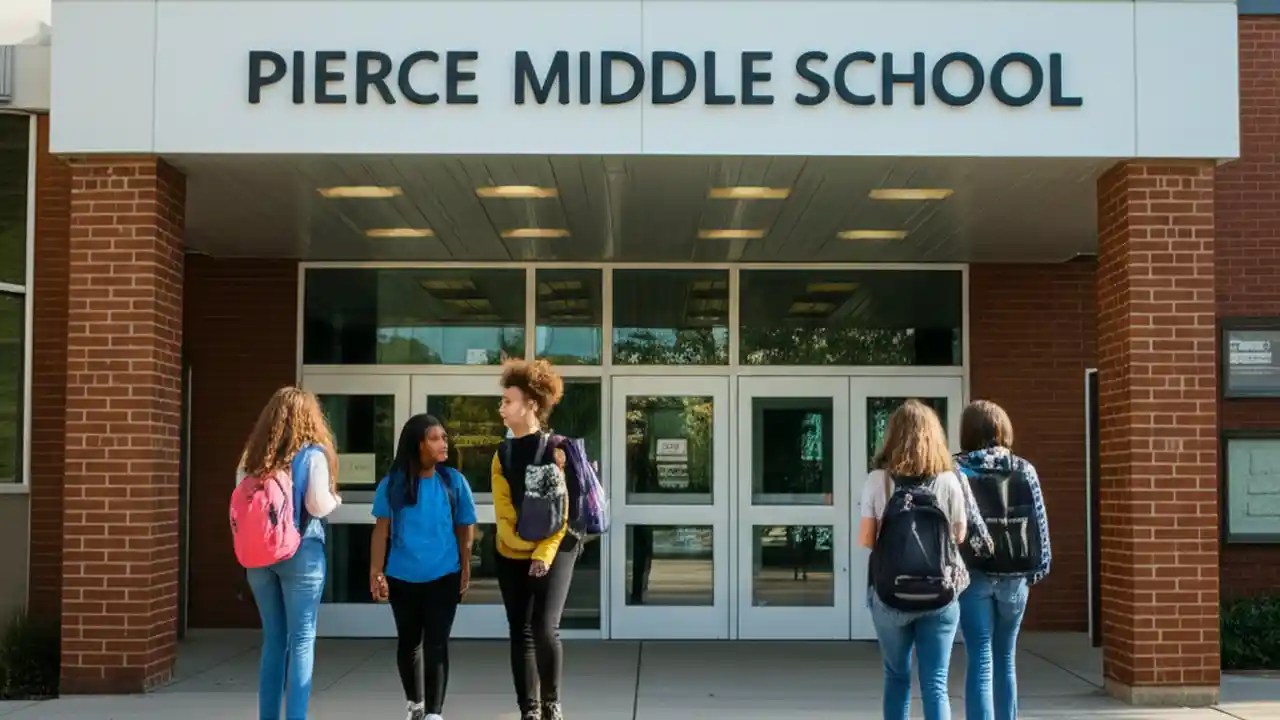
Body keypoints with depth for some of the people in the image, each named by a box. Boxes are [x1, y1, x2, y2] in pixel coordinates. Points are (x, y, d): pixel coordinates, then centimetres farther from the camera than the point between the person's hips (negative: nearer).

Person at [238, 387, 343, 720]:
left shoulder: (254, 456, 8)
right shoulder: (312, 454, -6)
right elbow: (317, 506, -13)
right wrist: (334, 500, 6)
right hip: (300, 553, -5)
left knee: (273, 639, 13)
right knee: (301, 640, 0)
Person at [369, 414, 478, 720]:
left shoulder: (454, 481, -4)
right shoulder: (393, 483, -6)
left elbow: (465, 529, 3)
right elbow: (381, 530, -3)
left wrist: (465, 570, 2)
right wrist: (376, 572, -6)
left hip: (443, 577, -1)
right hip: (402, 578, 1)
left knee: (436, 645, -3)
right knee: (409, 642, 17)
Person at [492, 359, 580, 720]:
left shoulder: (556, 449, -7)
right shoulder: (503, 453, 5)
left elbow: (561, 510, -10)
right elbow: (503, 510, 1)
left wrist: (545, 553, -17)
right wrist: (521, 542, -14)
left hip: (553, 552, -4)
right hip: (512, 555, 4)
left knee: (545, 629, -13)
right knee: (520, 632, 5)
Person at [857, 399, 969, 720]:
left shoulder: (878, 480, -6)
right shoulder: (948, 481, -4)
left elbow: (865, 540, -5)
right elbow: (960, 535, 4)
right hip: (940, 596, 0)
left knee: (897, 677, 17)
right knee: (935, 684, 3)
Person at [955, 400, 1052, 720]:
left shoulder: (956, 469, -3)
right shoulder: (1024, 470, 3)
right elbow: (1038, 522, 3)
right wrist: (1038, 567, 10)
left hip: (973, 574, -2)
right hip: (1013, 575, 2)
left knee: (980, 660, -2)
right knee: (1005, 658, 15)